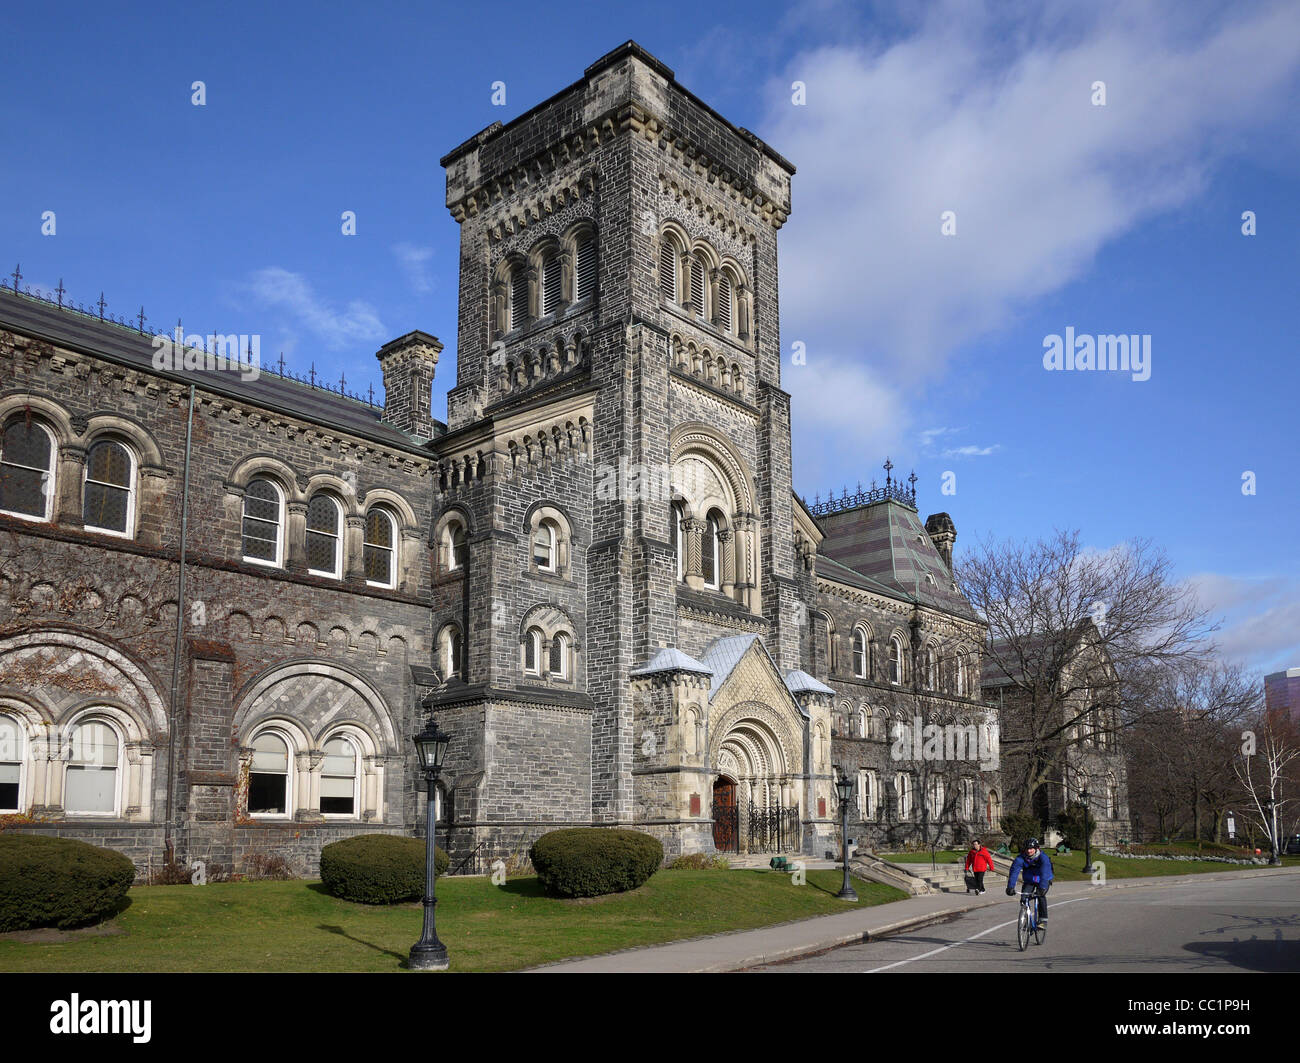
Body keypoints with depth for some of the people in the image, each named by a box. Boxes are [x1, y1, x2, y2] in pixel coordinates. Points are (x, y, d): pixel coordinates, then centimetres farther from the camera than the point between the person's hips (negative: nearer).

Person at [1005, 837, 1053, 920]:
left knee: (1041, 896, -27)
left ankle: (1043, 919, -17)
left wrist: (1042, 887, -56)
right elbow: (1014, 871, -31)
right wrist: (1010, 887, -45)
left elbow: (1045, 873, -41)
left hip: (1044, 880, -2)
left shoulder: (1042, 857, -28)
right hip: (1029, 881, 2)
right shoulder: (1021, 858, -22)